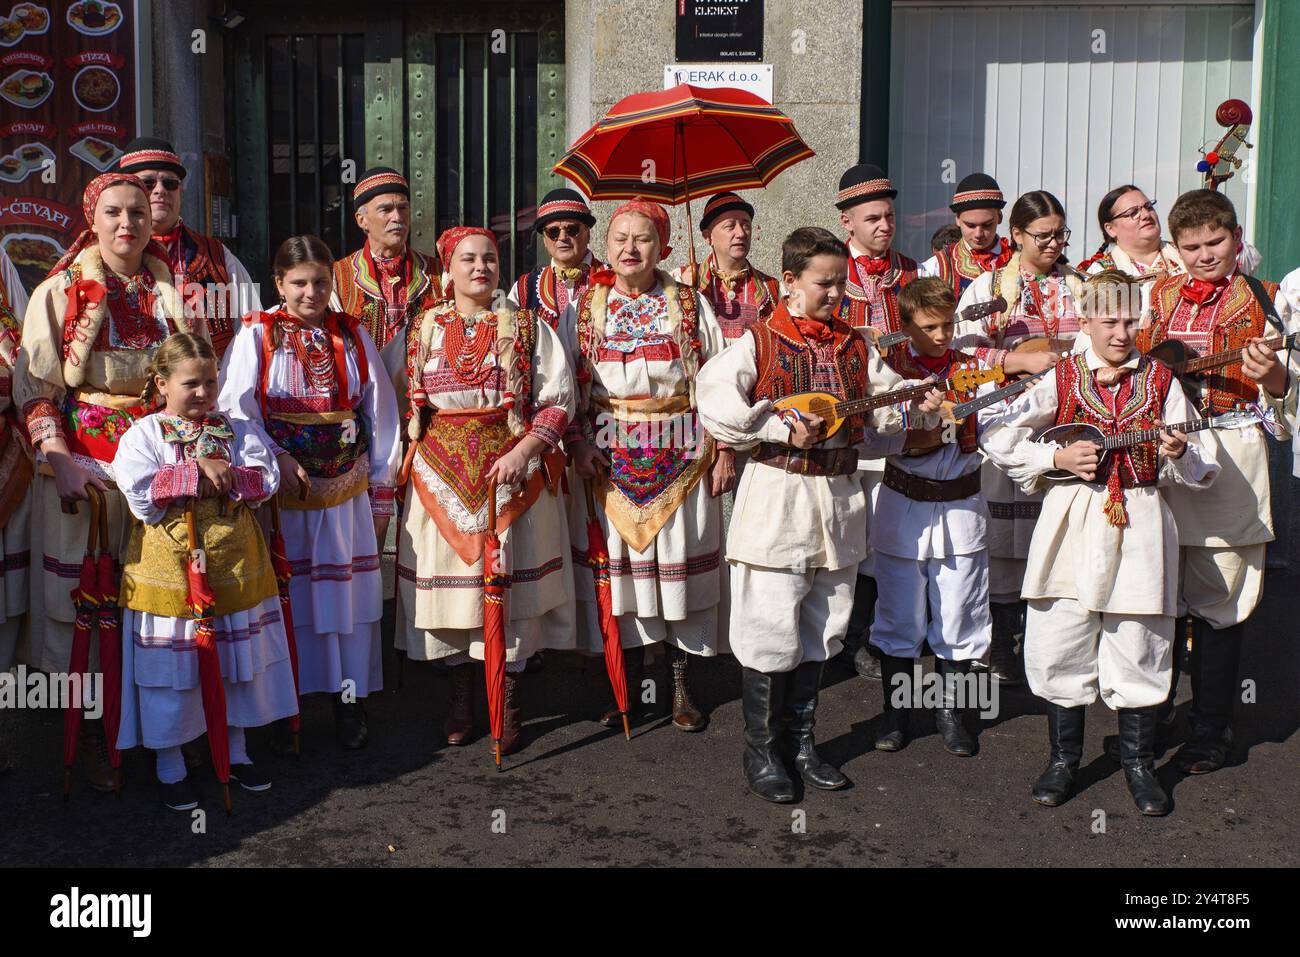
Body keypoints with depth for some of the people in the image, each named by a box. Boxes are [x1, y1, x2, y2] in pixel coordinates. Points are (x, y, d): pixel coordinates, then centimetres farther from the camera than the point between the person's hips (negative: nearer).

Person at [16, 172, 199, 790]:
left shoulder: (174, 292, 8)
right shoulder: (60, 292, 0)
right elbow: (33, 388, -3)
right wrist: (58, 459, -18)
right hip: (85, 457, -2)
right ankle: (91, 734, 13)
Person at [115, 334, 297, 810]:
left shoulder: (237, 430, 5)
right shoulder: (143, 434, -4)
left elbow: (266, 481, -5)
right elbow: (143, 498, -17)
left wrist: (226, 477, -19)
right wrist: (197, 469, -18)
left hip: (234, 564, 3)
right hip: (169, 567, -3)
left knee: (238, 659, 13)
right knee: (170, 666, 5)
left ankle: (236, 749, 31)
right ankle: (170, 764, 21)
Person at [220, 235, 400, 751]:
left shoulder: (352, 335, 7)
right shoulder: (256, 335, 0)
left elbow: (380, 414, 8)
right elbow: (235, 409, -7)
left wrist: (381, 491, 6)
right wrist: (279, 460, -18)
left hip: (346, 490, 2)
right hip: (279, 491, -2)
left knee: (348, 590, 5)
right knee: (285, 596, 2)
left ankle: (349, 697, 17)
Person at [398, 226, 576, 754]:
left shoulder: (527, 327, 2)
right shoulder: (426, 328, 9)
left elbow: (558, 399, -3)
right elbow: (406, 399, 12)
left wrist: (523, 451, -15)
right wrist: (411, 458, 0)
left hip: (513, 471, -2)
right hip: (443, 474, 2)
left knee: (510, 585, 1)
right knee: (451, 579, 6)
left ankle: (508, 705, 14)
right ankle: (460, 700, 21)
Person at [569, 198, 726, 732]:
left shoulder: (690, 304, 3)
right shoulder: (587, 304, 6)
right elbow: (570, 382, 6)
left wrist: (722, 451, -4)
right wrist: (579, 442, -7)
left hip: (681, 455, -1)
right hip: (610, 458, 1)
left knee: (679, 563, 4)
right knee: (619, 562, 4)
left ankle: (681, 687, 17)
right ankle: (627, 683, 19)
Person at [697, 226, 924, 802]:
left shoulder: (855, 348, 11)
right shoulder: (759, 342, -5)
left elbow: (888, 407, 12)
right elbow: (715, 406, -16)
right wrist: (782, 429, -19)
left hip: (838, 496, 6)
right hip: (776, 494, -6)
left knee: (819, 630, 14)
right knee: (771, 630, -2)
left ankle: (800, 741, 29)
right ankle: (761, 752, 14)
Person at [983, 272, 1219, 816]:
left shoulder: (1160, 382, 6)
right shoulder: (1060, 379, 3)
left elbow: (1200, 474, 7)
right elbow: (997, 436, 2)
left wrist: (1178, 456, -15)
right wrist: (1055, 456, -8)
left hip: (1140, 525, 1)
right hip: (1072, 524, 0)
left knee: (1138, 648, 5)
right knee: (1061, 645, 4)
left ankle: (1138, 761, 23)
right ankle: (1064, 757, 22)